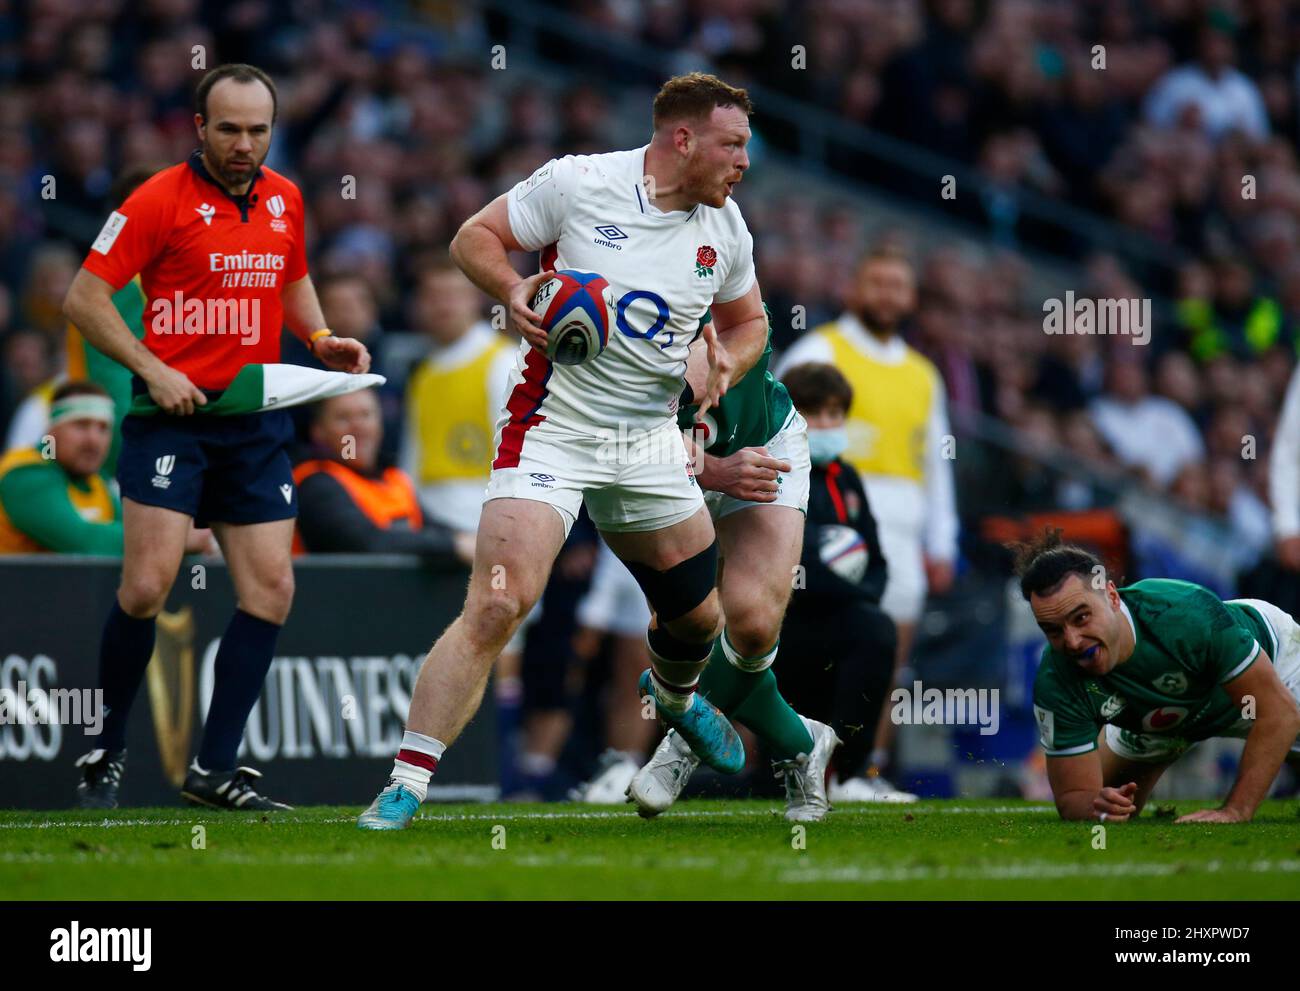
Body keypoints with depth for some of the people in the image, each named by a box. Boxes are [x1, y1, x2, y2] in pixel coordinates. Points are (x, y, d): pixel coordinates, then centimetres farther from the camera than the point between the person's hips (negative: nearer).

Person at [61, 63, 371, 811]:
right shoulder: (160, 200, -8)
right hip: (175, 413, -5)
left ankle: (216, 768, 4)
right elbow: (85, 298, -7)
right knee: (149, 586, -14)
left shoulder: (284, 199, 10)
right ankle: (108, 755, 4)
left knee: (271, 589, -2)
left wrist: (321, 340, 8)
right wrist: (151, 369, -17)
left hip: (258, 419, 6)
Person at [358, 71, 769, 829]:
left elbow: (747, 321, 21)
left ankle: (675, 695, 53)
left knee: (697, 615, 15)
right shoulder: (578, 183, -11)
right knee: (496, 607, -20)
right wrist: (513, 289, -22)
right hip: (553, 425, -5)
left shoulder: (725, 229, 4)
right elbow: (474, 238, -2)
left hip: (650, 442, 6)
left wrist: (724, 364, -1)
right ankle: (407, 785, -17)